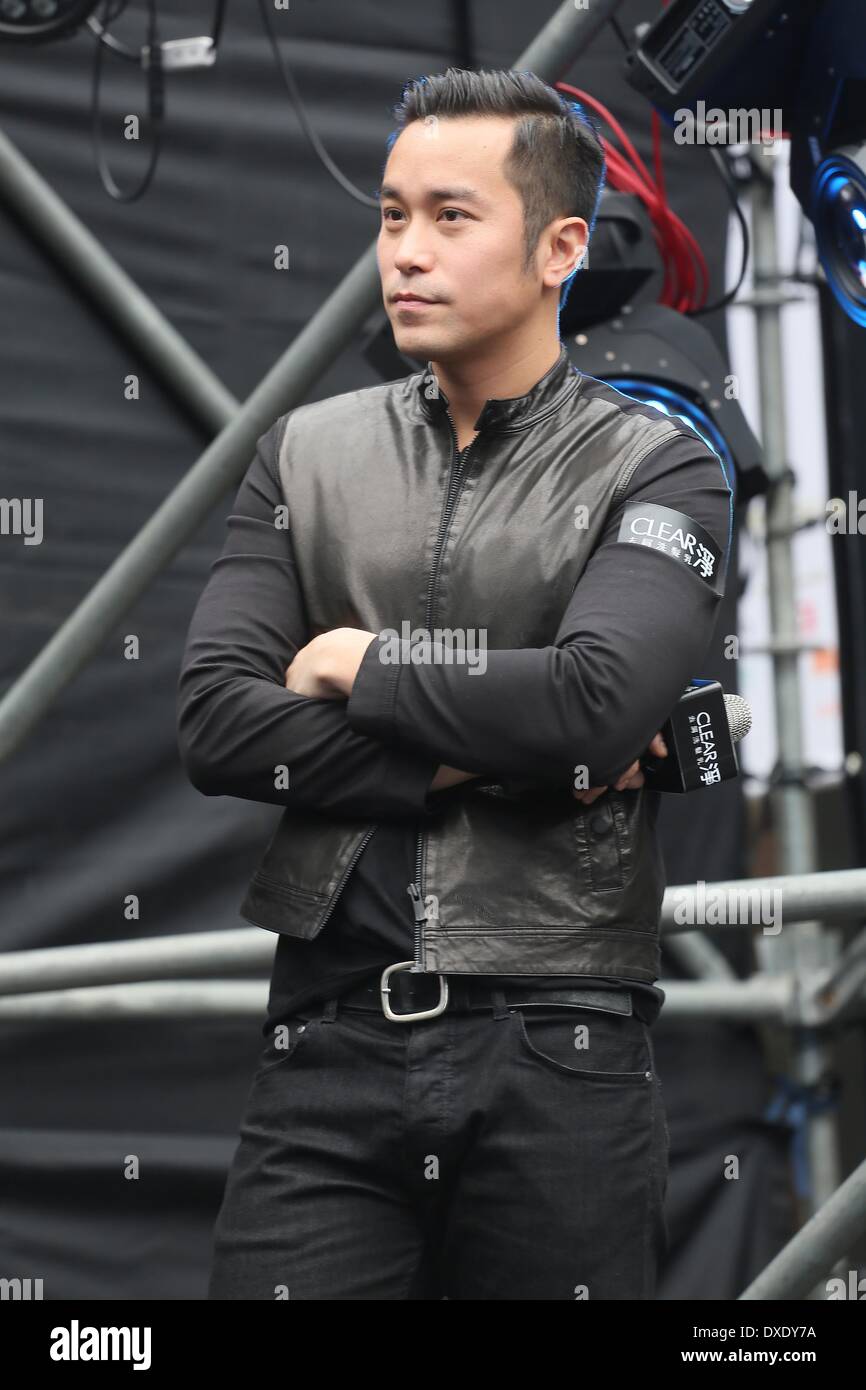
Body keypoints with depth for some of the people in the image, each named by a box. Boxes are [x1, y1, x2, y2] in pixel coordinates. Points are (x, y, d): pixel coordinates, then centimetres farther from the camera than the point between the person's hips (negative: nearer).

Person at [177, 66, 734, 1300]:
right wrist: (480, 761, -10)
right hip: (329, 1050, 2)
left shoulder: (658, 469, 1)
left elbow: (597, 699, -18)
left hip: (557, 1060, -2)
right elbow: (215, 725, -2)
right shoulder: (309, 454, 10)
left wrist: (363, 665, -5)